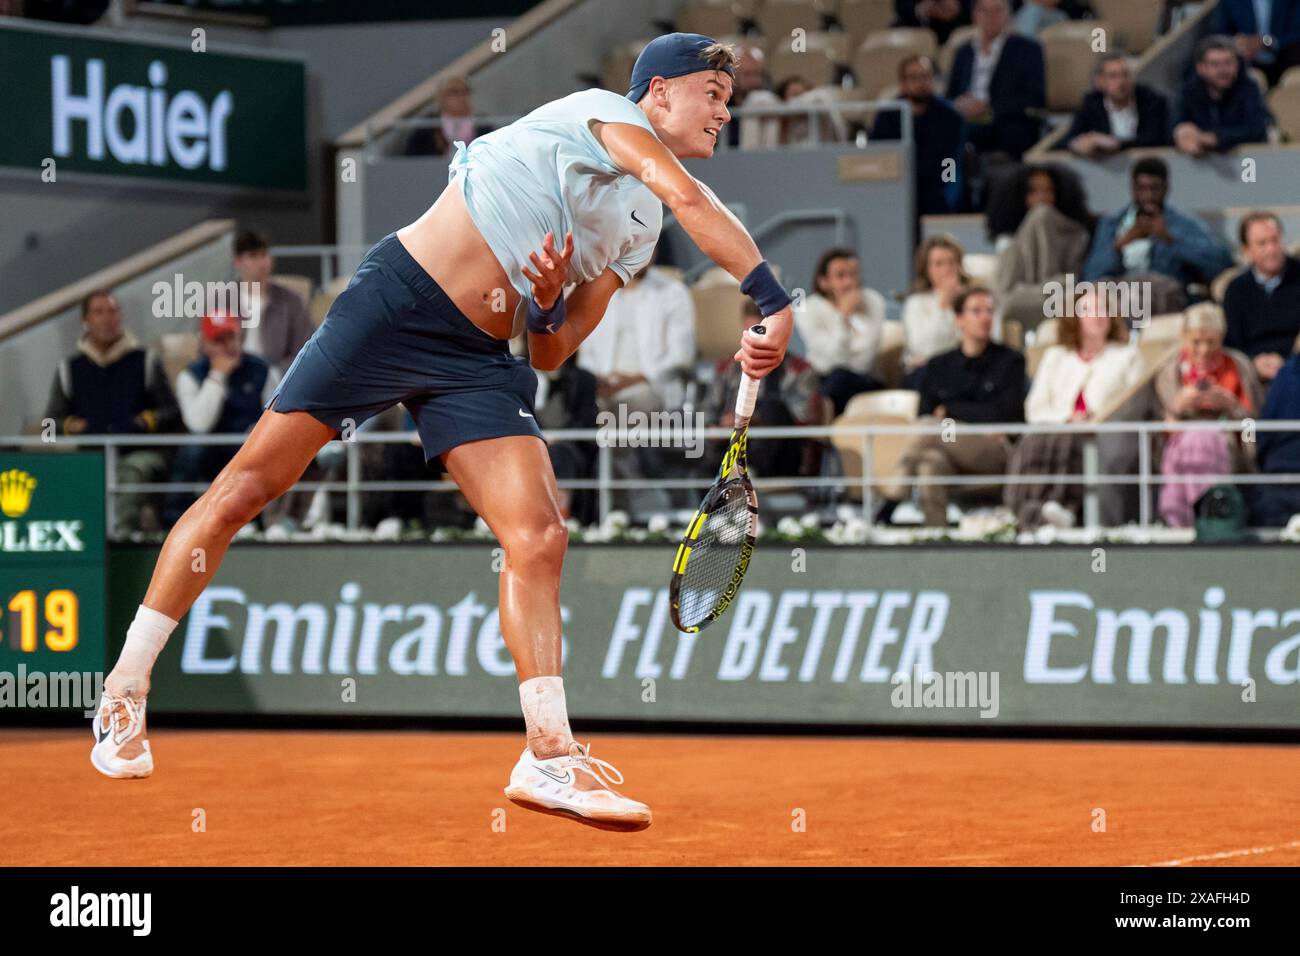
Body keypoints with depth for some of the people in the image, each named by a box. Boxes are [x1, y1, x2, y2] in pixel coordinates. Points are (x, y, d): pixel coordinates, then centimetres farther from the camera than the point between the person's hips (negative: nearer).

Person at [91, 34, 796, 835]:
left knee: (540, 540, -10)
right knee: (246, 488, -5)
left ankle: (550, 757, -7)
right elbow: (692, 199, -21)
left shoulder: (639, 233, 19)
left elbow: (550, 354, 17)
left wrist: (550, 305, -5)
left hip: (477, 363, 8)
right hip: (399, 301, -7)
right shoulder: (605, 114, -2)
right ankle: (127, 687, 6)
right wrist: (775, 300, -26)